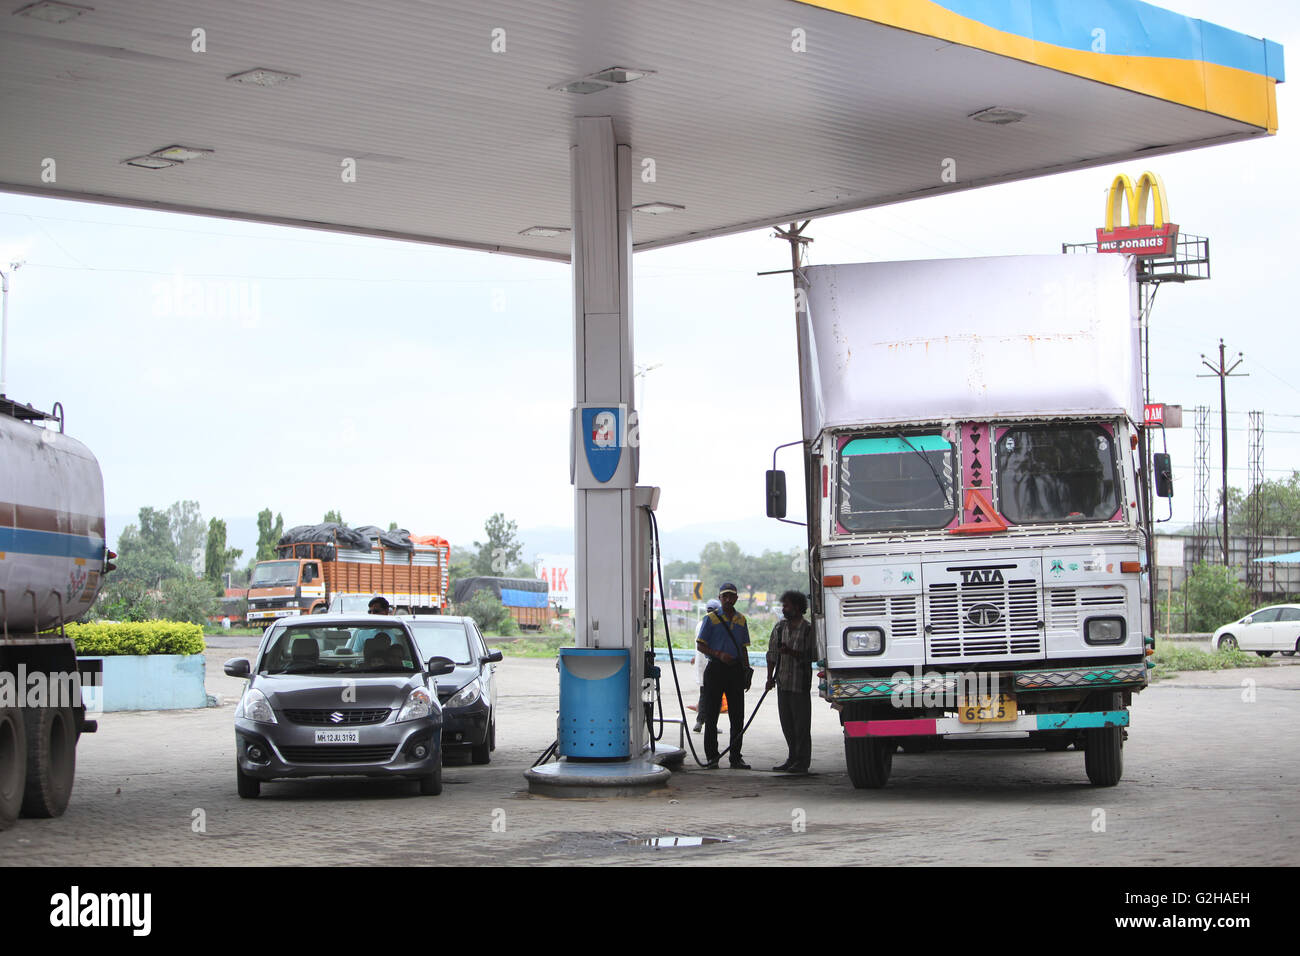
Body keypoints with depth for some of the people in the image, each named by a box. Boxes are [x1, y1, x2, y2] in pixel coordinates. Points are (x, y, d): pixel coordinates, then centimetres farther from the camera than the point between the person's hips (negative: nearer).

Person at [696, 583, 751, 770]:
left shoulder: (741, 619, 14)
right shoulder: (712, 618, 0)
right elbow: (700, 645, -2)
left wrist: (747, 671, 11)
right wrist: (719, 654, -17)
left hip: (735, 669, 4)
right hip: (716, 668, -4)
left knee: (737, 715, 3)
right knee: (711, 714, -1)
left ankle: (736, 757, 9)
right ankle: (712, 756, 5)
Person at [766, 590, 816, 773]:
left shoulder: (808, 629, -6)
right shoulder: (780, 627, 12)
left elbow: (812, 656, -9)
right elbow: (772, 653, 14)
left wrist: (792, 652, -20)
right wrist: (770, 677, 7)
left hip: (800, 683, -6)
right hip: (783, 682, 6)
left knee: (801, 723, -3)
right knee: (786, 723, 10)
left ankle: (802, 762, 2)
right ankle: (793, 758, 19)